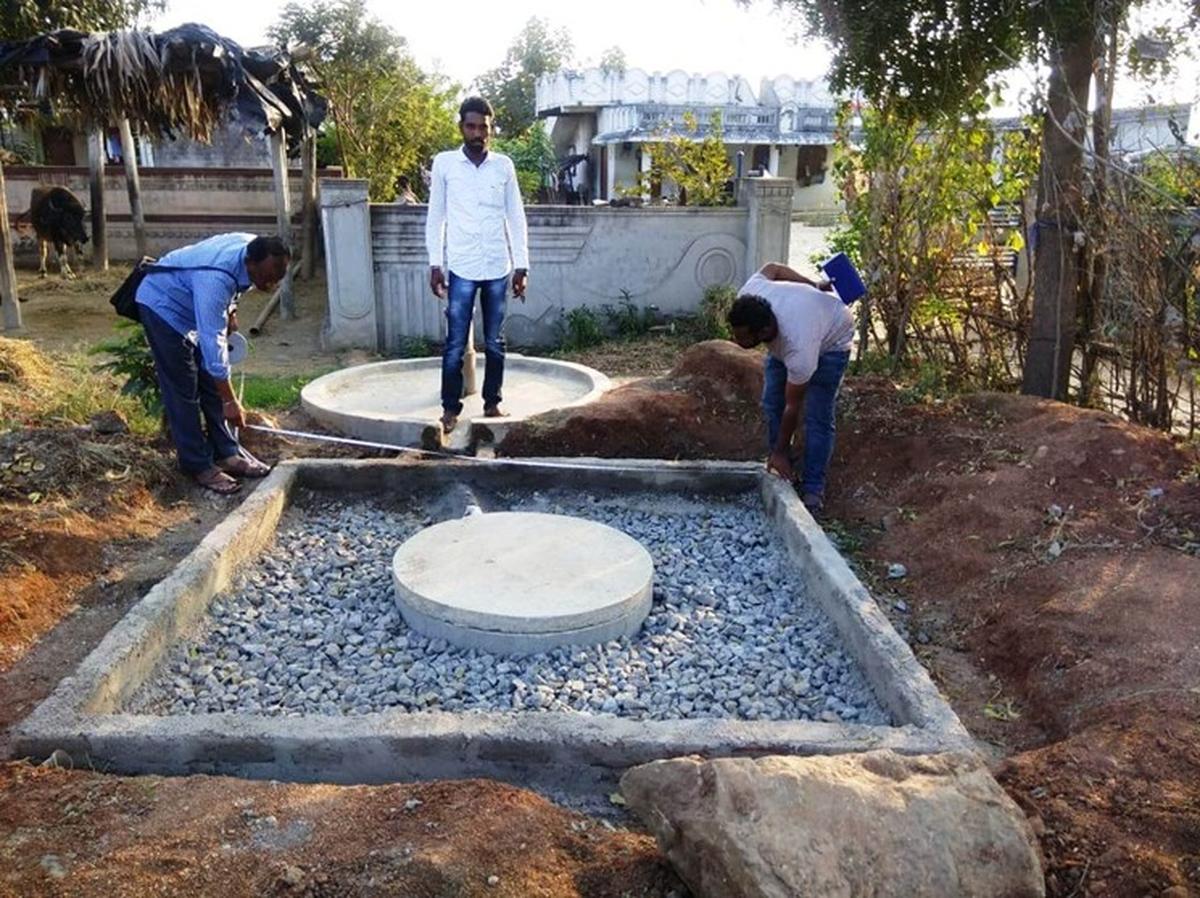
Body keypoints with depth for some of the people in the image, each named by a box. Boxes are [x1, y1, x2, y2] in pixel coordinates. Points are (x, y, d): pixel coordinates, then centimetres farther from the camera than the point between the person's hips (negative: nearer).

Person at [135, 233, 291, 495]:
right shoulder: (216, 278, -41)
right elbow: (212, 343, -40)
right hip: (163, 306, -8)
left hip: (195, 306, 8)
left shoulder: (255, 249, -18)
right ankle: (198, 465, 1)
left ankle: (226, 453, 14)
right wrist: (230, 402, -37)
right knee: (183, 390, -6)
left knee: (212, 383, 8)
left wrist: (230, 310, -1)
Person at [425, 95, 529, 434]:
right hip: (462, 269, -2)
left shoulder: (504, 165, 4)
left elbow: (516, 217, 7)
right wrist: (435, 264, -3)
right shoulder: (444, 163, 0)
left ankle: (492, 402, 21)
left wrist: (521, 265, 2)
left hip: (498, 268, 2)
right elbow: (435, 217, 3)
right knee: (456, 343, 0)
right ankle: (450, 407, 10)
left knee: (495, 342, 9)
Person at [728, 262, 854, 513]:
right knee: (772, 404, 1)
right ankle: (779, 472, 14)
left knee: (818, 417, -11)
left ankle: (812, 491, -2)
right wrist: (814, 286, 2)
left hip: (832, 337, -6)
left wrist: (780, 452, -20)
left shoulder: (799, 350, -45)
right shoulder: (747, 297, -33)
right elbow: (772, 267, -10)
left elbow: (792, 407, -31)